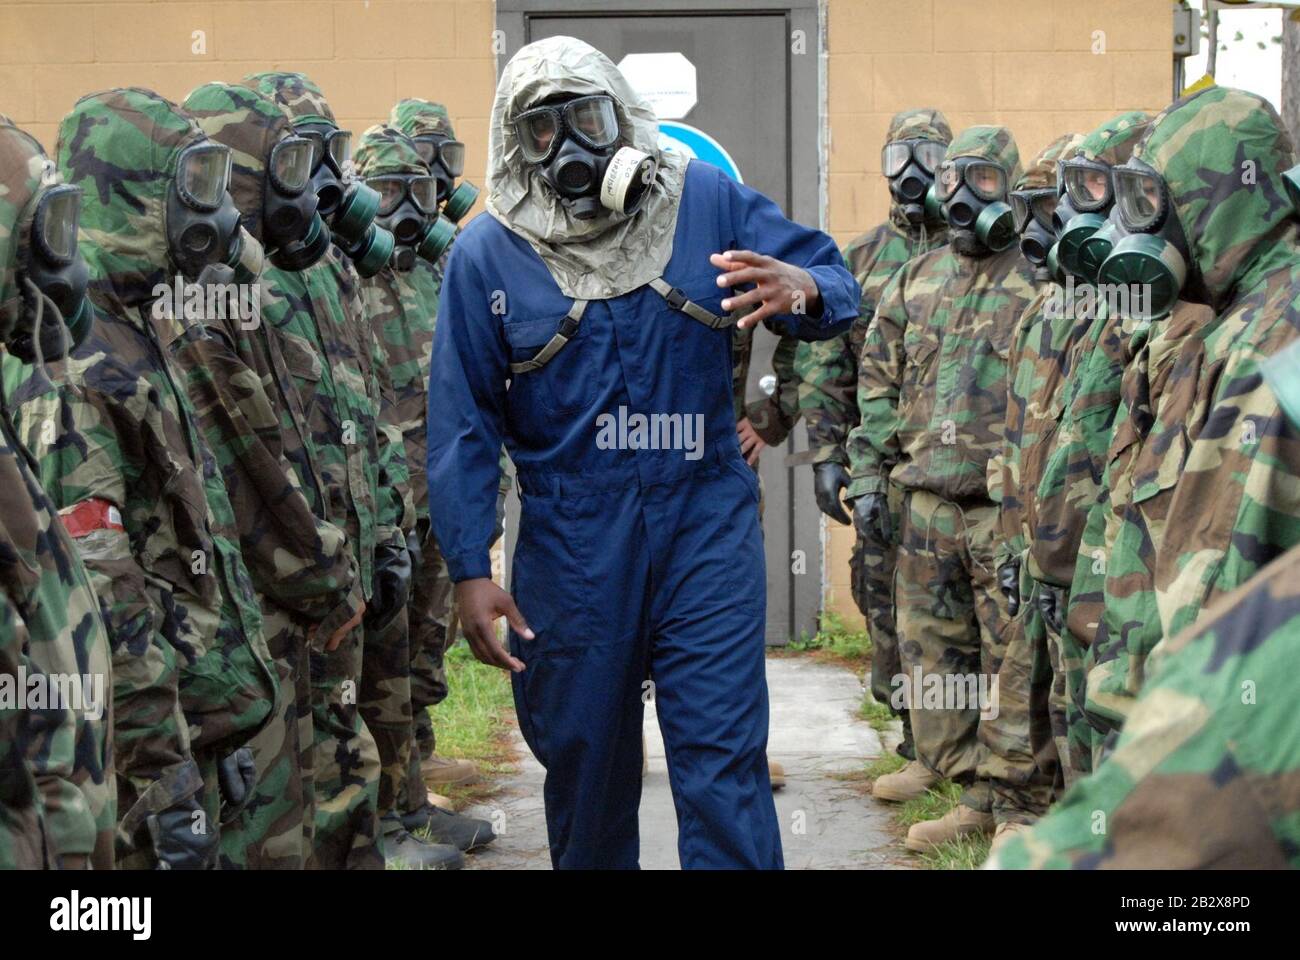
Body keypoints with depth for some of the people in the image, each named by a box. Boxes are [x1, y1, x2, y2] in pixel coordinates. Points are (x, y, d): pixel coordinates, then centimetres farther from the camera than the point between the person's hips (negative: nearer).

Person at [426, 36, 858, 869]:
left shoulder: (708, 202, 0)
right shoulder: (486, 255, -1)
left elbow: (838, 285, 1)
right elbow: (463, 426, 0)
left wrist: (803, 289, -24)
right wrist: (471, 571, -6)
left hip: (706, 524, -1)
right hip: (570, 543, 1)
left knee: (723, 756, -3)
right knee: (582, 754, 14)